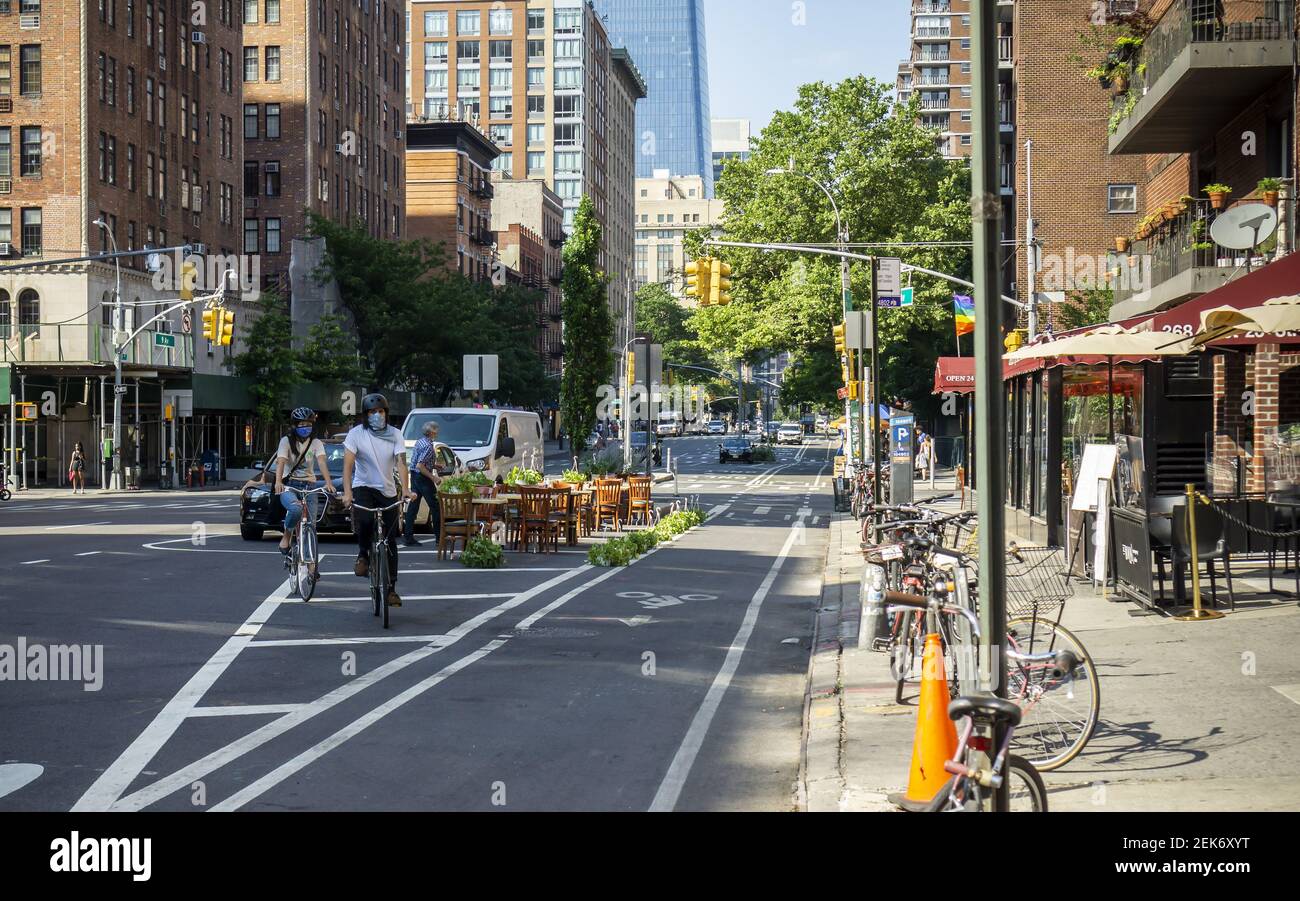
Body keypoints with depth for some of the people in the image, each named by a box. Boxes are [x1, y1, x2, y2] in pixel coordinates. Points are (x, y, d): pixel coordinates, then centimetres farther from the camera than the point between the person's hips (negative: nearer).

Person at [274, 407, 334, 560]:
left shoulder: (316, 443, 5)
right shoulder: (287, 441, -1)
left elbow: (321, 462, -12)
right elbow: (281, 462, -15)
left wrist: (328, 482, -30)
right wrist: (278, 482, -34)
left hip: (309, 485, 3)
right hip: (289, 485, -2)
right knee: (296, 509, -35)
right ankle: (286, 536, -8)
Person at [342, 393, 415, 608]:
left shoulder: (395, 435, -1)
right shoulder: (356, 434, -6)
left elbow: (401, 463, -12)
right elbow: (348, 463, -14)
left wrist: (406, 489, -29)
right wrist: (347, 492, -28)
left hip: (388, 492, 2)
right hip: (363, 487, -2)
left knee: (390, 542, 2)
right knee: (364, 520, -32)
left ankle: (391, 588, 11)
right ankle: (363, 554, -1)